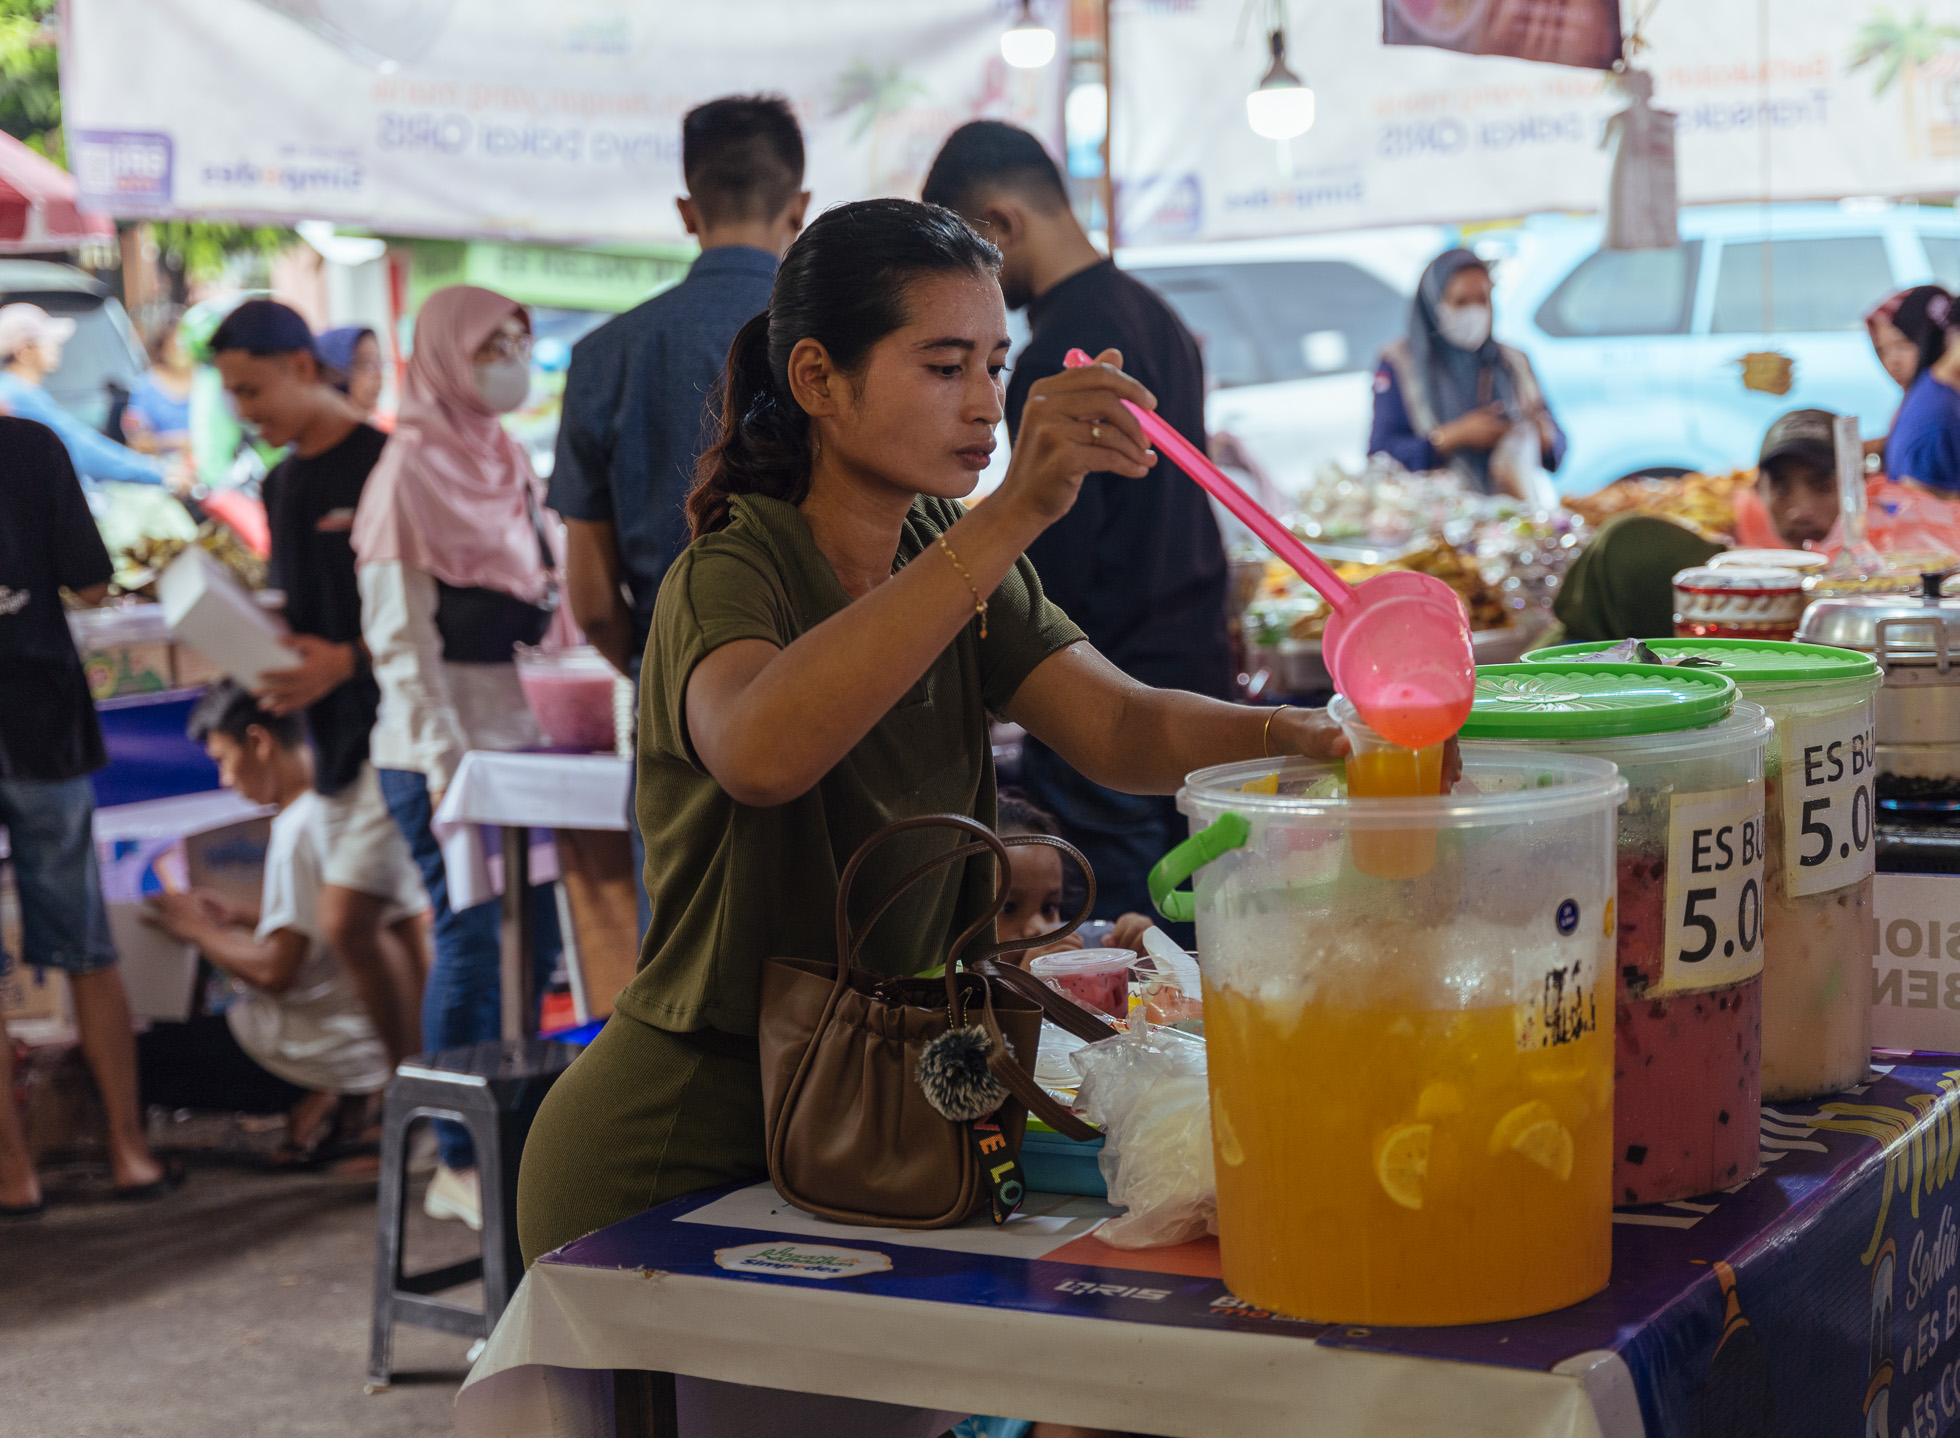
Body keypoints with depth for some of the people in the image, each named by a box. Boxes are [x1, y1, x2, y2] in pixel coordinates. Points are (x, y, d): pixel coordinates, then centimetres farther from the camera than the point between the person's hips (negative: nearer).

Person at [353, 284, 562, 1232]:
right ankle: (459, 1169, 4)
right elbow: (398, 633, -14)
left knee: (534, 940, 9)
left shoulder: (507, 463, 15)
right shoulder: (411, 470, -9)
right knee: (473, 943, -5)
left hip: (519, 738, 8)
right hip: (444, 750, -8)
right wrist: (444, 757, -19)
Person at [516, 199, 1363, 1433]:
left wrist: (1300, 737, -30)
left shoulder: (957, 560, 5)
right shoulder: (732, 574, -18)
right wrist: (1013, 512, -47)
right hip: (675, 1157, -6)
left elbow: (1120, 728, -9)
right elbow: (761, 751, -42)